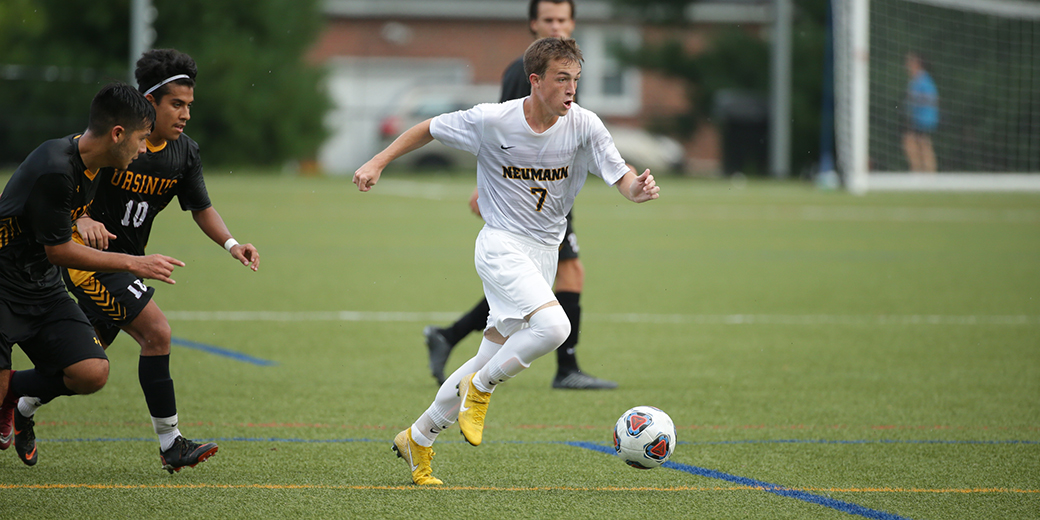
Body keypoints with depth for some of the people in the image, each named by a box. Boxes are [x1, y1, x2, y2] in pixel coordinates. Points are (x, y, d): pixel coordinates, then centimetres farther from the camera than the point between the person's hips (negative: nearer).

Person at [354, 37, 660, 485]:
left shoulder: (584, 125, -7)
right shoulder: (492, 120, -13)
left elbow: (622, 178, -10)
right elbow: (429, 129, 1)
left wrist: (639, 188, -33)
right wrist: (378, 163, -2)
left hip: (545, 253, 5)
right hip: (501, 244, -5)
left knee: (492, 358, 9)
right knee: (553, 326, -29)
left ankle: (417, 439, 25)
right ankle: (480, 389, -5)